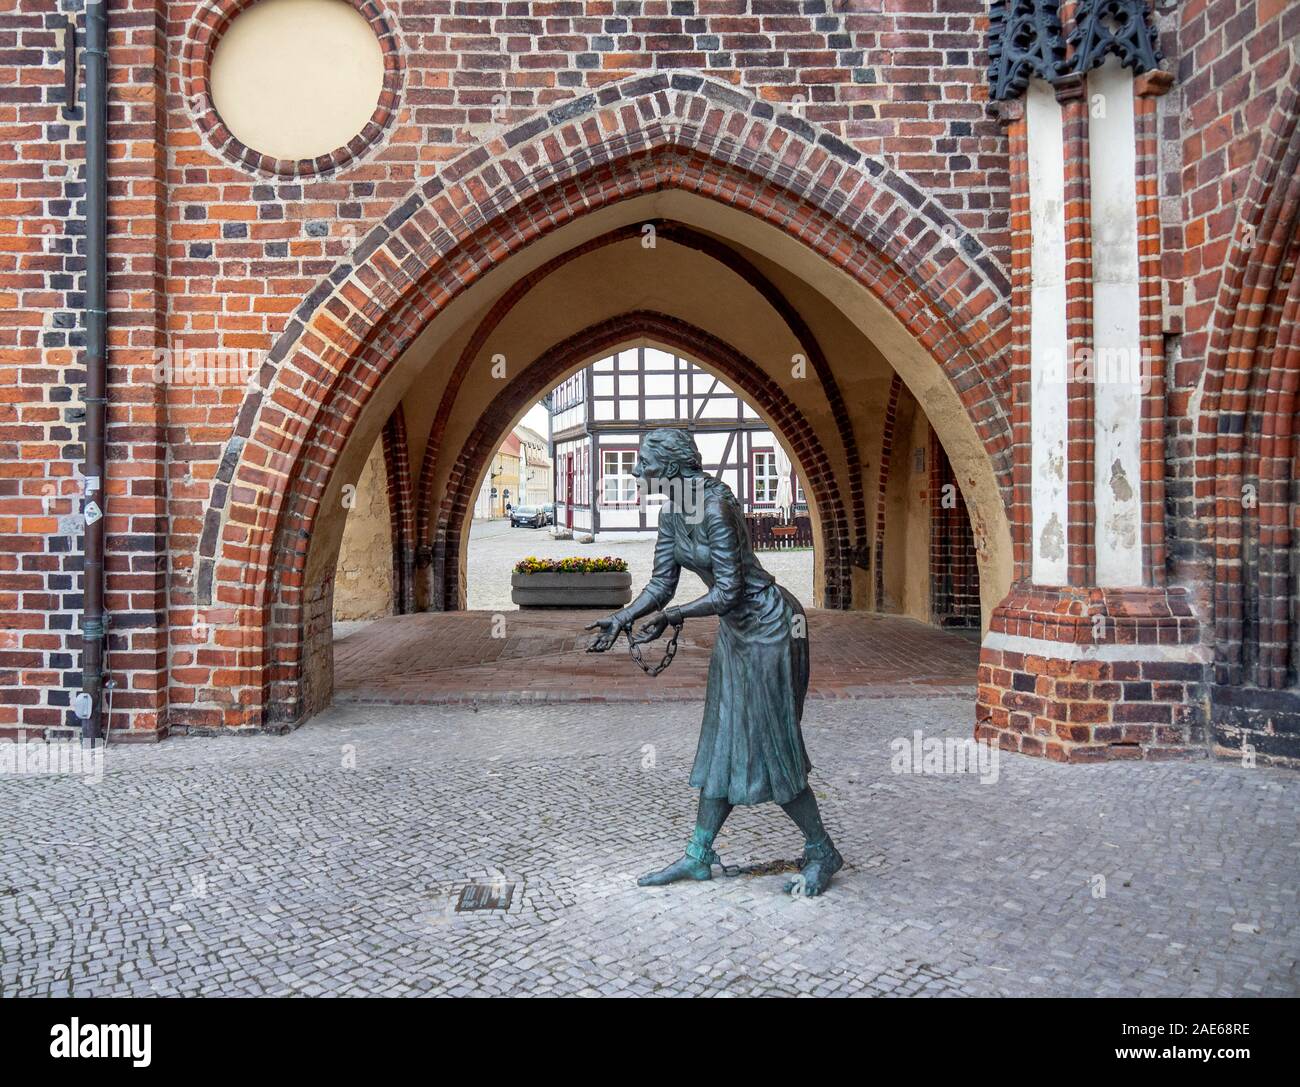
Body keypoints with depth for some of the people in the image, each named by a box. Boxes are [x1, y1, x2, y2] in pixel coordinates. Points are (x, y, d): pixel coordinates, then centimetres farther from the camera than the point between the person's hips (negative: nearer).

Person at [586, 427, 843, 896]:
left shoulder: (716, 507, -24)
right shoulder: (672, 512, 3)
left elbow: (729, 590, -25)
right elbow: (661, 583, 5)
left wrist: (671, 618, -30)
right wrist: (621, 619, -8)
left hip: (769, 624, -9)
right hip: (735, 628, 9)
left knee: (769, 743, -1)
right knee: (722, 745, 12)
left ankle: (822, 852, 17)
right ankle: (698, 857, 21)